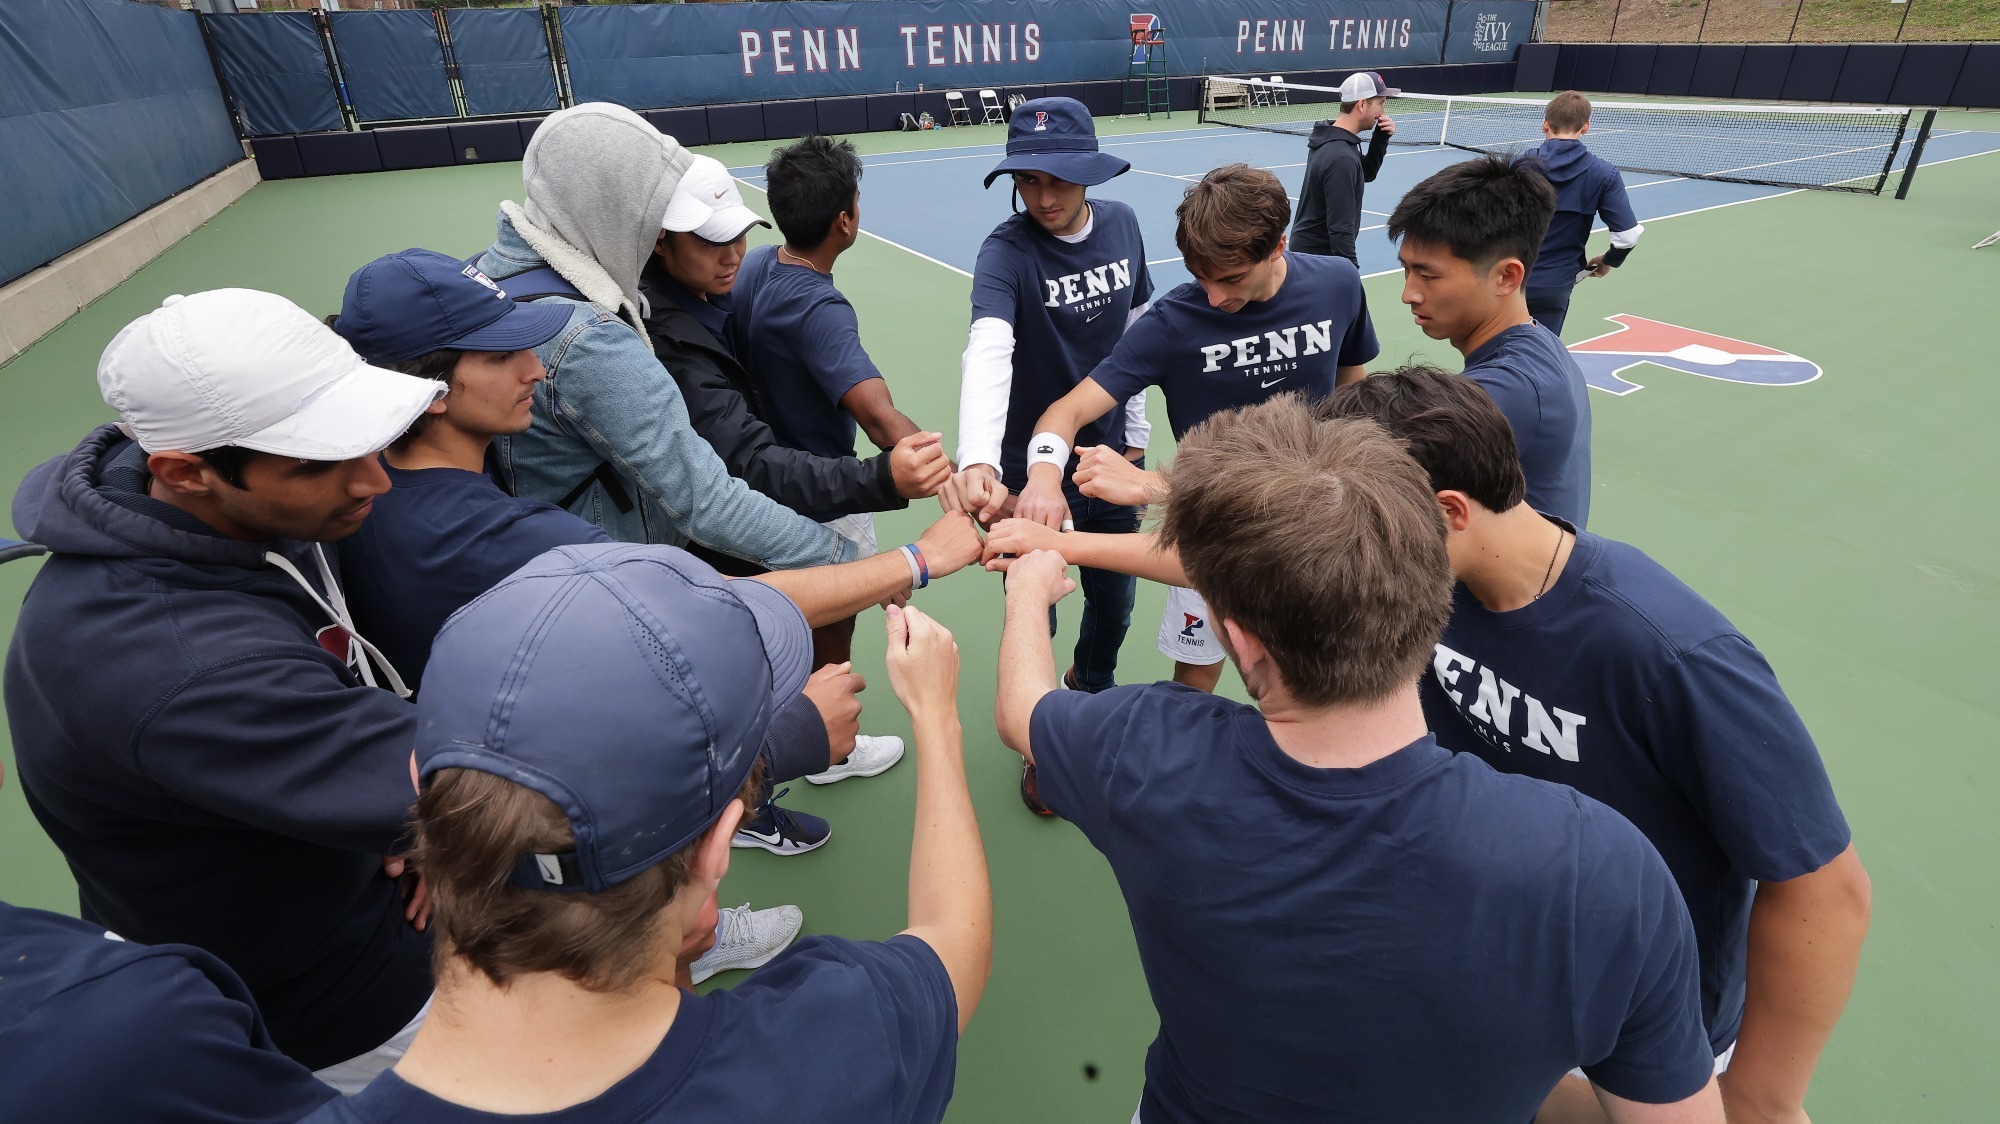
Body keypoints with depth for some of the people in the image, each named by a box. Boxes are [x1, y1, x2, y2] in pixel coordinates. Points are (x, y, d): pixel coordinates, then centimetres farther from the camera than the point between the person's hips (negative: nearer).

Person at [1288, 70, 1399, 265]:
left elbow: (1367, 173, 20)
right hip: (1318, 256, -10)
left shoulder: (1330, 140, 5)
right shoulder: (1341, 158, -25)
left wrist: (1382, 138, 5)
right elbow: (1340, 229, -27)